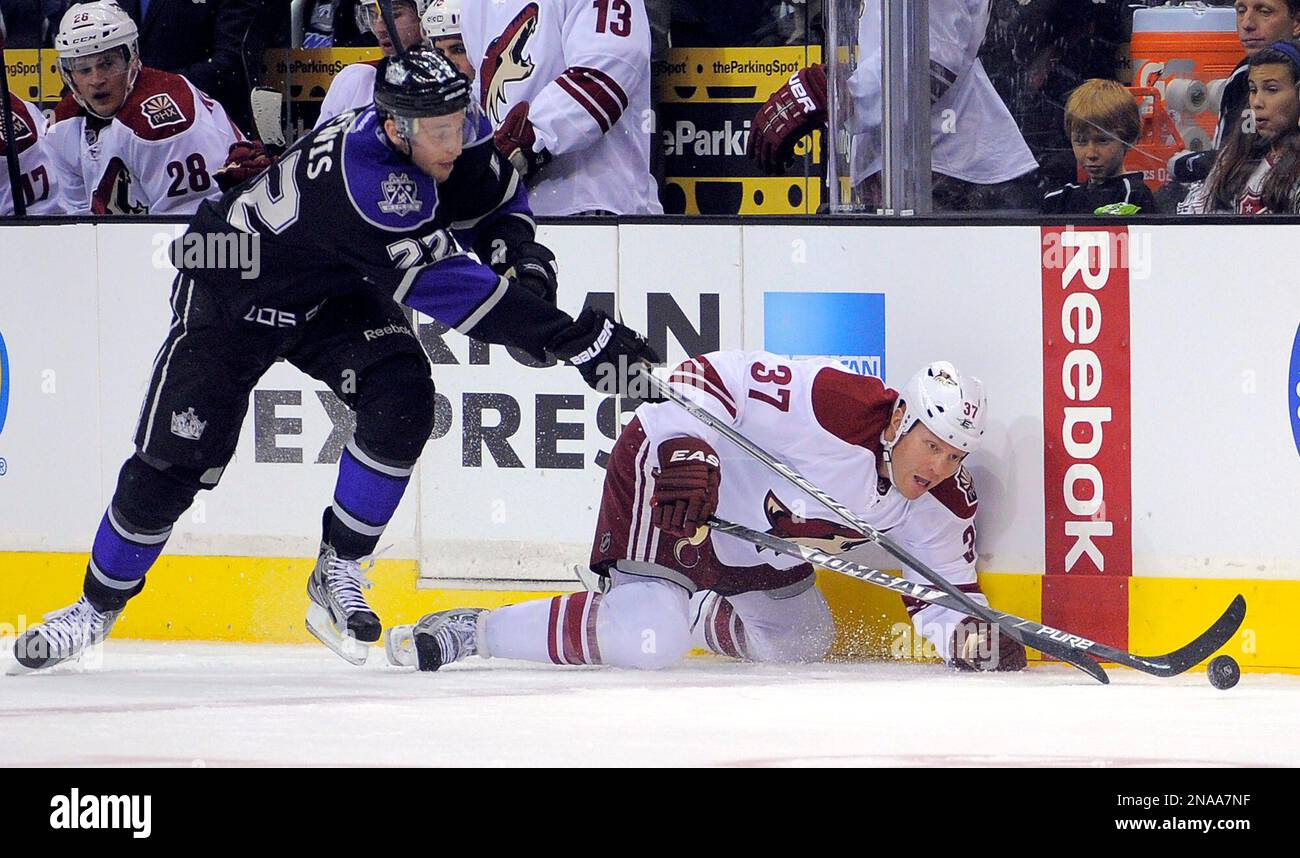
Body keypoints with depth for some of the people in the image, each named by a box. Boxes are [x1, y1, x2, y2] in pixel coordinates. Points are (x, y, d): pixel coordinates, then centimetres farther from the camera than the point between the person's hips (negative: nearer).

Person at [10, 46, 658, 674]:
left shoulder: (452, 128, -16)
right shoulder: (367, 176, -41)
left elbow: (494, 192, 7)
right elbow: (446, 288, -44)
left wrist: (521, 248, -15)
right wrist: (569, 338, -46)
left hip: (332, 292, 6)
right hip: (231, 291, -6)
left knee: (402, 394, -19)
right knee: (175, 460, -7)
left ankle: (337, 573, -5)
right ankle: (99, 604, 16)